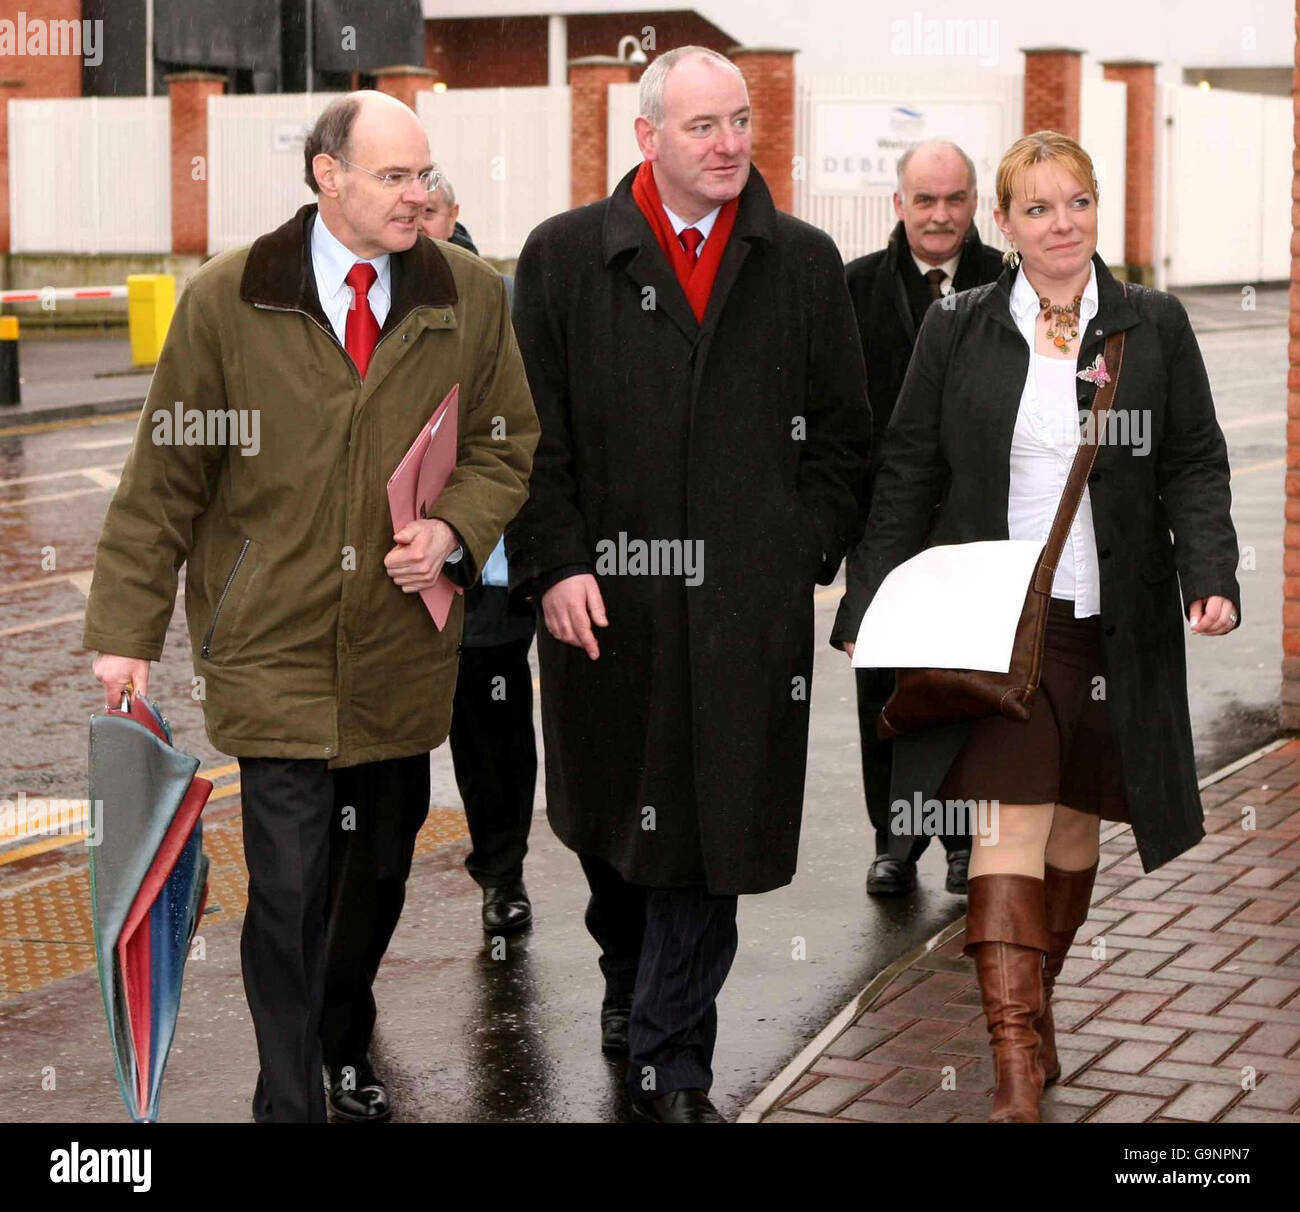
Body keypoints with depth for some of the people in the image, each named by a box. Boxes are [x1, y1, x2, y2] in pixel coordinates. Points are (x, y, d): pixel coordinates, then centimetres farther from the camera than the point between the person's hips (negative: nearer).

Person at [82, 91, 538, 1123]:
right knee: (290, 886, -7)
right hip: (275, 647, -3)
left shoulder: (471, 296, 2)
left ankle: (346, 1047, 41)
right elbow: (164, 476, -1)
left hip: (403, 650, 3)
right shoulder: (227, 300, -4)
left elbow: (508, 443, 11)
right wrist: (128, 632, -3)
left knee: (379, 874, 17)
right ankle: (288, 1101, 7)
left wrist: (454, 532, -9)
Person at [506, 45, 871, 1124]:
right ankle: (628, 977, 43)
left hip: (747, 600, 0)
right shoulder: (564, 257, 2)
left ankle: (669, 1060, 10)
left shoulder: (804, 263, 6)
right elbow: (531, 432, 1)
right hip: (605, 590, 0)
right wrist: (556, 564, -7)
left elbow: (842, 429, 9)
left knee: (713, 816, -1)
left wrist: (808, 553, -1)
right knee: (611, 809, 16)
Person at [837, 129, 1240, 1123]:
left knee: (1076, 824, 12)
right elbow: (909, 474, 5)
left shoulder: (1154, 327, 4)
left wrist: (1211, 575, -12)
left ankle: (1035, 1002, 34)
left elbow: (1195, 466, 4)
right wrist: (881, 608, -1)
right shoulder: (958, 332, 3)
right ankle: (1017, 1069, -13)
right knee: (1011, 822, -11)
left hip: (1110, 623, 2)